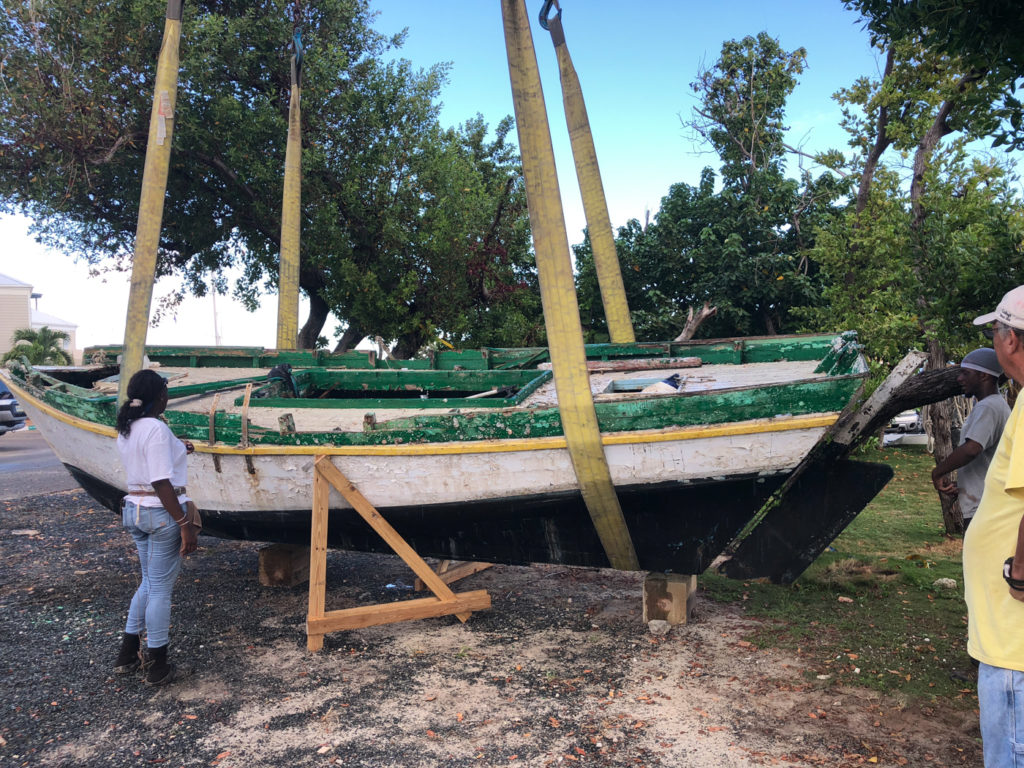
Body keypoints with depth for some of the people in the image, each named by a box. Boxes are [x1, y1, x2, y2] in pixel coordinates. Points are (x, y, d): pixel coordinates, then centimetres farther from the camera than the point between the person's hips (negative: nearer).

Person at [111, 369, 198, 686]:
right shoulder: (157, 429, -19)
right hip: (162, 512, -9)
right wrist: (185, 524, -20)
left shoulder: (125, 430, 8)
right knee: (161, 588, 3)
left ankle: (127, 655, 30)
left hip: (134, 509, 9)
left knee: (150, 583, 22)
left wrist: (176, 450, 27)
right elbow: (162, 483, -22)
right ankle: (157, 666, 14)